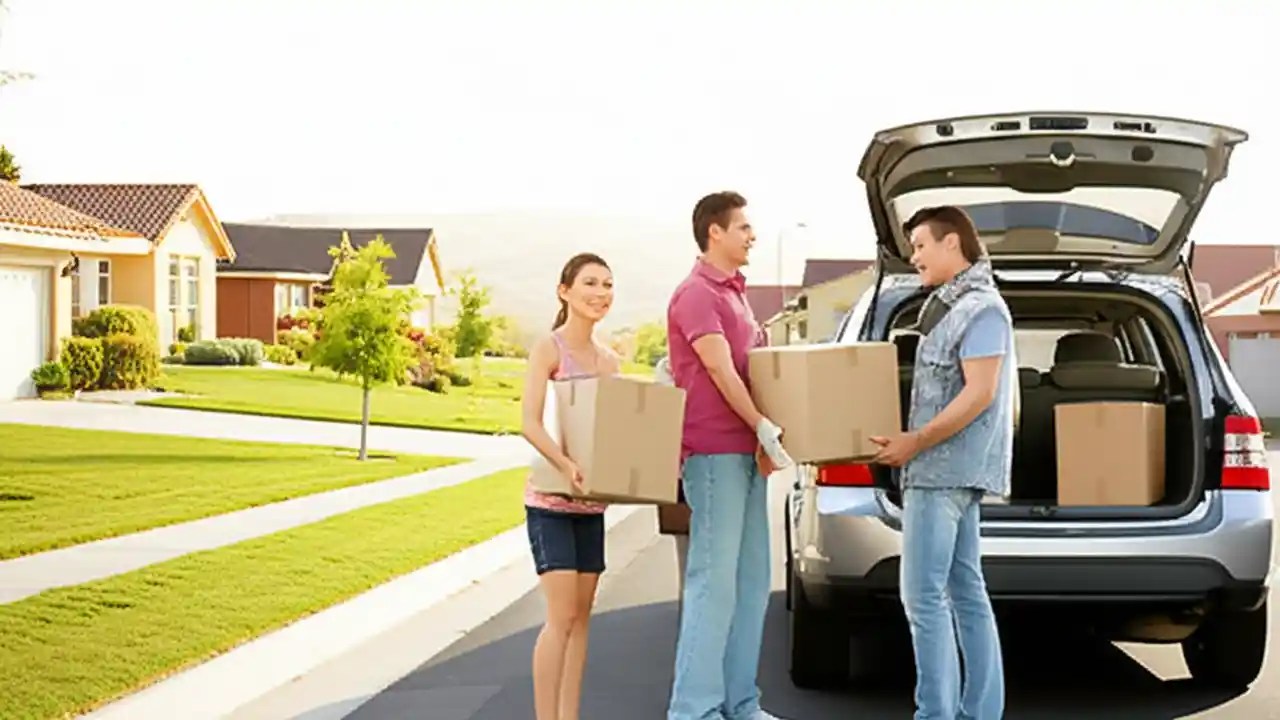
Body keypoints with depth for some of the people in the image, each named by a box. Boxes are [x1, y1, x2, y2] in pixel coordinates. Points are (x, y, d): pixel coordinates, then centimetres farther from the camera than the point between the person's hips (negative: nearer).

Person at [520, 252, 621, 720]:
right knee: (562, 616, -11)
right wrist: (567, 466, -32)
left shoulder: (610, 361, 12)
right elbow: (530, 423, -17)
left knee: (581, 616, 8)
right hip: (551, 500, -7)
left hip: (592, 502, 7)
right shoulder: (548, 348, -7)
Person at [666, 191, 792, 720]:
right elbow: (720, 372, -17)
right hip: (715, 453, -10)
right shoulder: (696, 294, -10)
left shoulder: (734, 294, 20)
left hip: (745, 452, 10)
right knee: (715, 581, -10)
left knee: (751, 582, 10)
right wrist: (766, 430, -18)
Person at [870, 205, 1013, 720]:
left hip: (946, 469, -10)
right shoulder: (950, 307, 18)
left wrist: (915, 443, -17)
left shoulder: (981, 308, -12)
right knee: (964, 593, 9)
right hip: (949, 469, 10)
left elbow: (979, 394, -19)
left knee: (923, 596, -11)